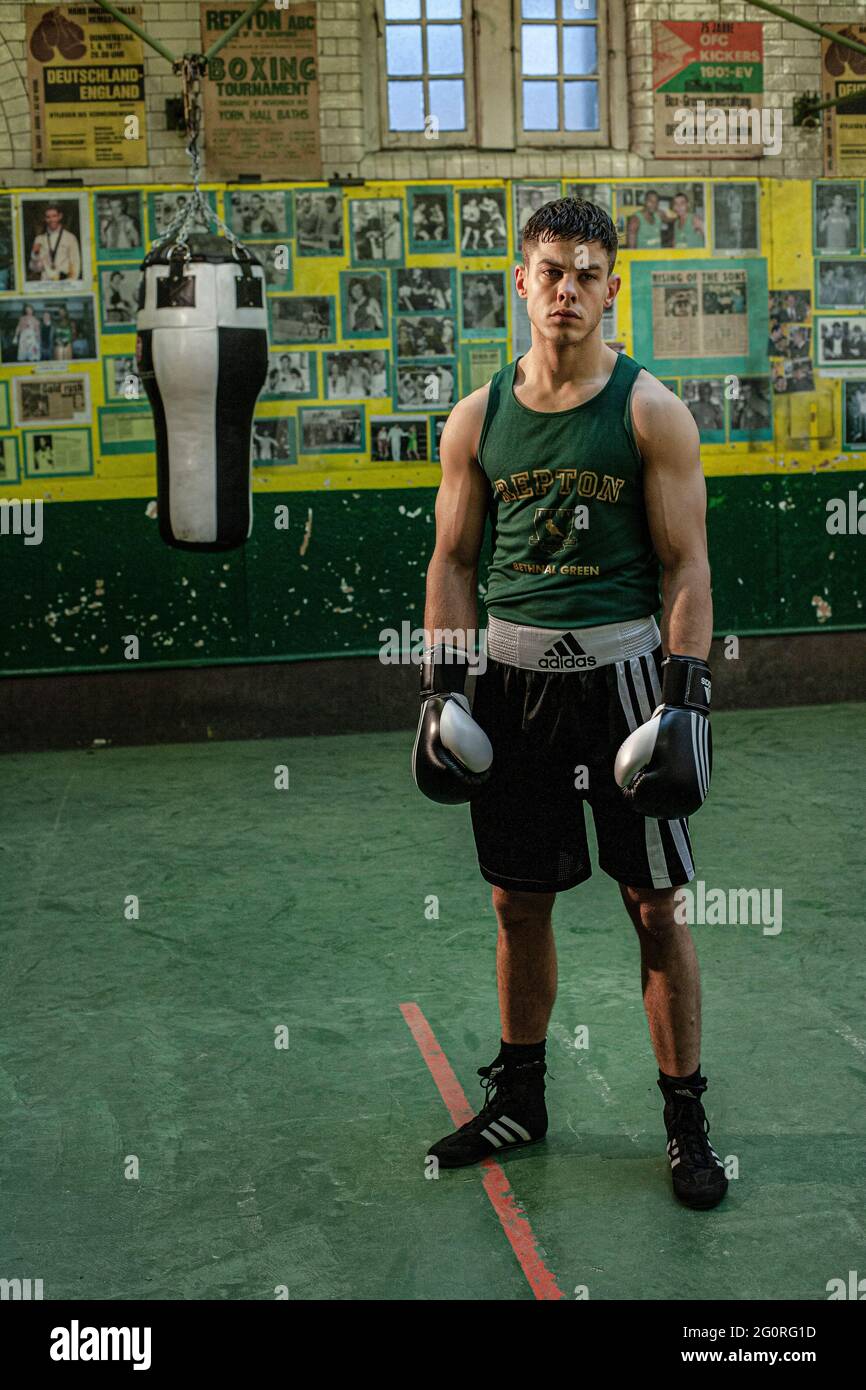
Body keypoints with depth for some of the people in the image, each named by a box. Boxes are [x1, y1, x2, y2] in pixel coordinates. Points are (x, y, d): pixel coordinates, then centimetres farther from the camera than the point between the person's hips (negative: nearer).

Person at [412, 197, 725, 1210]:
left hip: (620, 671, -3)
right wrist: (440, 686, 1)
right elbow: (453, 561, 9)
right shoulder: (477, 419, 5)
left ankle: (685, 1117, 16)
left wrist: (686, 698, -14)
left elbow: (686, 567, -7)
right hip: (513, 677, 3)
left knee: (655, 907, 2)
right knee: (519, 900, 12)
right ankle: (518, 1098, 29)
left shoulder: (651, 412, -5)